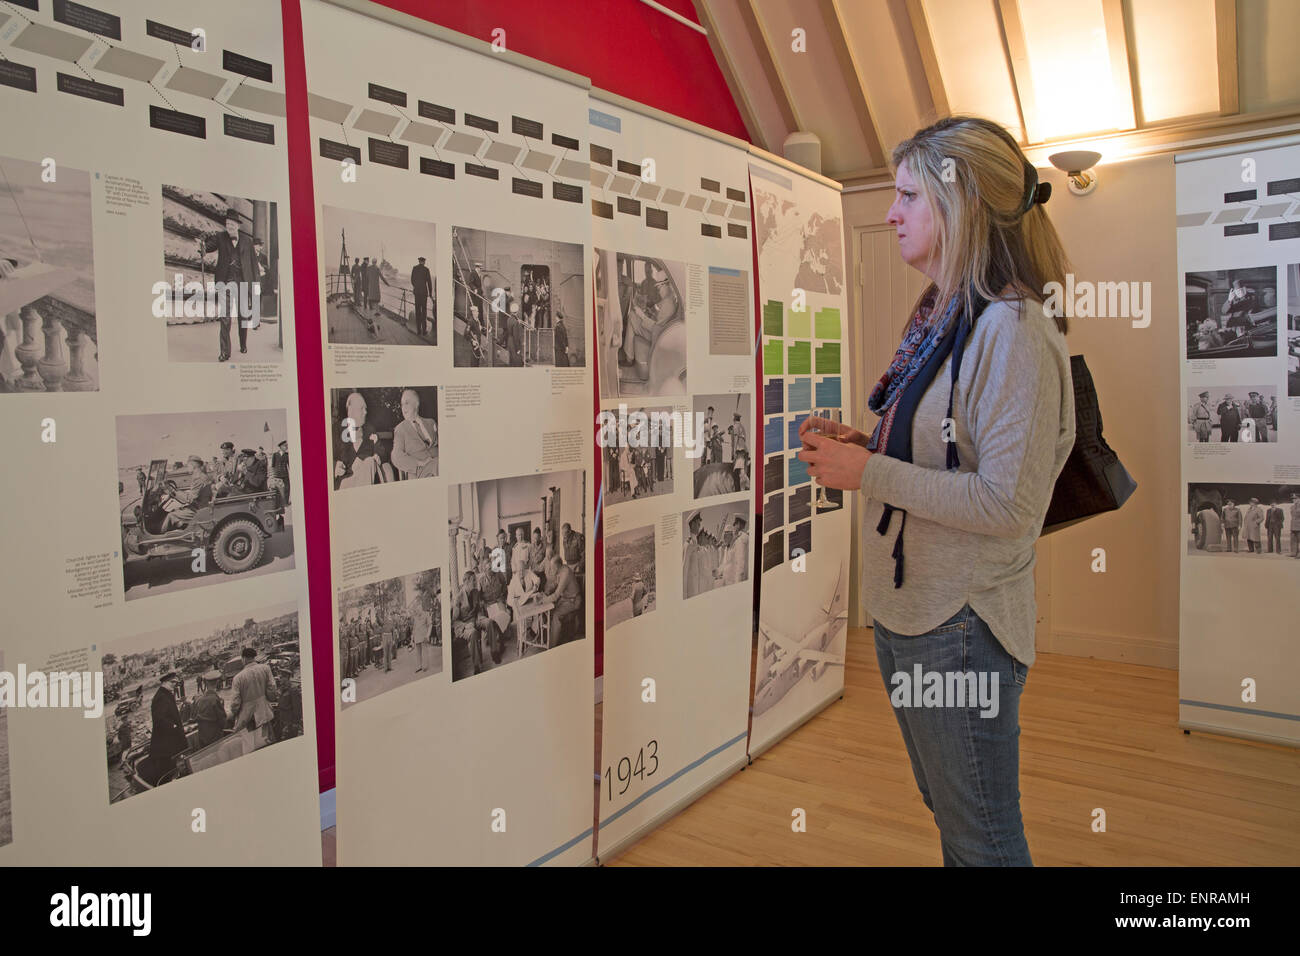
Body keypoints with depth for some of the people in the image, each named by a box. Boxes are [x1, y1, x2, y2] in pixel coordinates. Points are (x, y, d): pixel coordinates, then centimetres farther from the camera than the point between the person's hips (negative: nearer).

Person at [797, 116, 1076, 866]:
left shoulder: (1013, 332, -20)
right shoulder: (940, 318, 8)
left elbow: (1007, 502, -24)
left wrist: (870, 473, -21)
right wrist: (863, 445, 1)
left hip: (963, 627, -9)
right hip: (906, 608, 9)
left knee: (983, 839, 11)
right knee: (948, 814, 26)